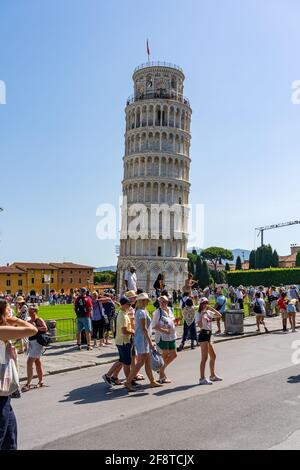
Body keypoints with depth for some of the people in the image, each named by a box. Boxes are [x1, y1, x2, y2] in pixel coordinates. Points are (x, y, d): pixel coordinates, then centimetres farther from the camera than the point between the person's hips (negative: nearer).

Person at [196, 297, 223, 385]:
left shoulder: (209, 312, 15)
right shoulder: (199, 314, -9)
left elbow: (219, 316, 9)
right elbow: (200, 325, -23)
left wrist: (212, 308, 2)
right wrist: (202, 315, -26)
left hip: (208, 336, 9)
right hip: (203, 335, -9)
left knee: (213, 356, 17)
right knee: (204, 357, -11)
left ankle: (213, 375, 31)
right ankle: (202, 379, -10)